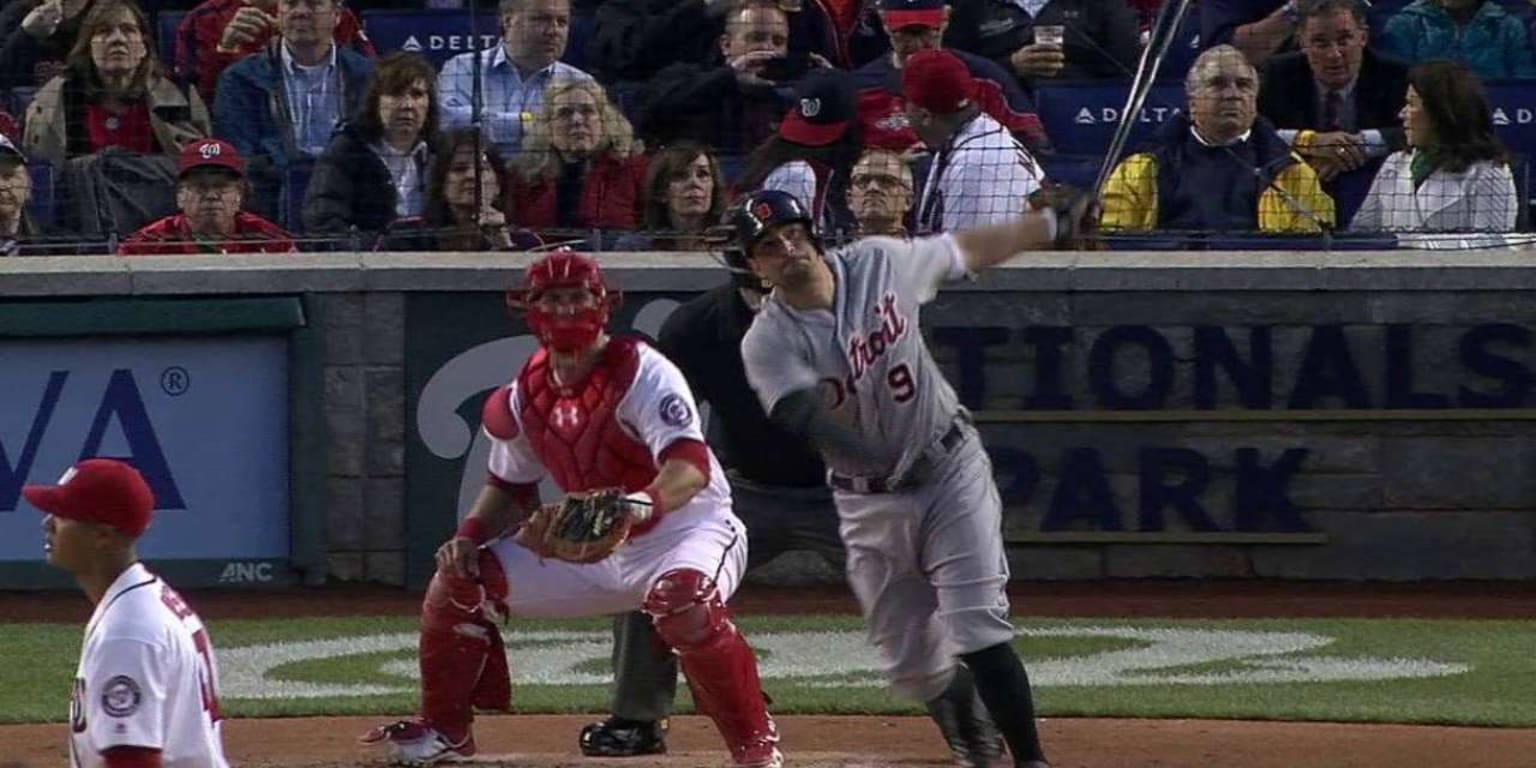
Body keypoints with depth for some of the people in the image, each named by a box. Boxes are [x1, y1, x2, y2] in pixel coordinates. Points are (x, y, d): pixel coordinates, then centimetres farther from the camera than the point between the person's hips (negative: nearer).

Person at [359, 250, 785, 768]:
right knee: (458, 579, 1)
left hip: (686, 527, -7)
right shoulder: (525, 395, 1)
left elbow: (691, 467, -35)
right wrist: (470, 535, -4)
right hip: (593, 546, 7)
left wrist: (642, 506, -55)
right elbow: (511, 487, 16)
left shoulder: (641, 374, -21)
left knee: (681, 597, -42)